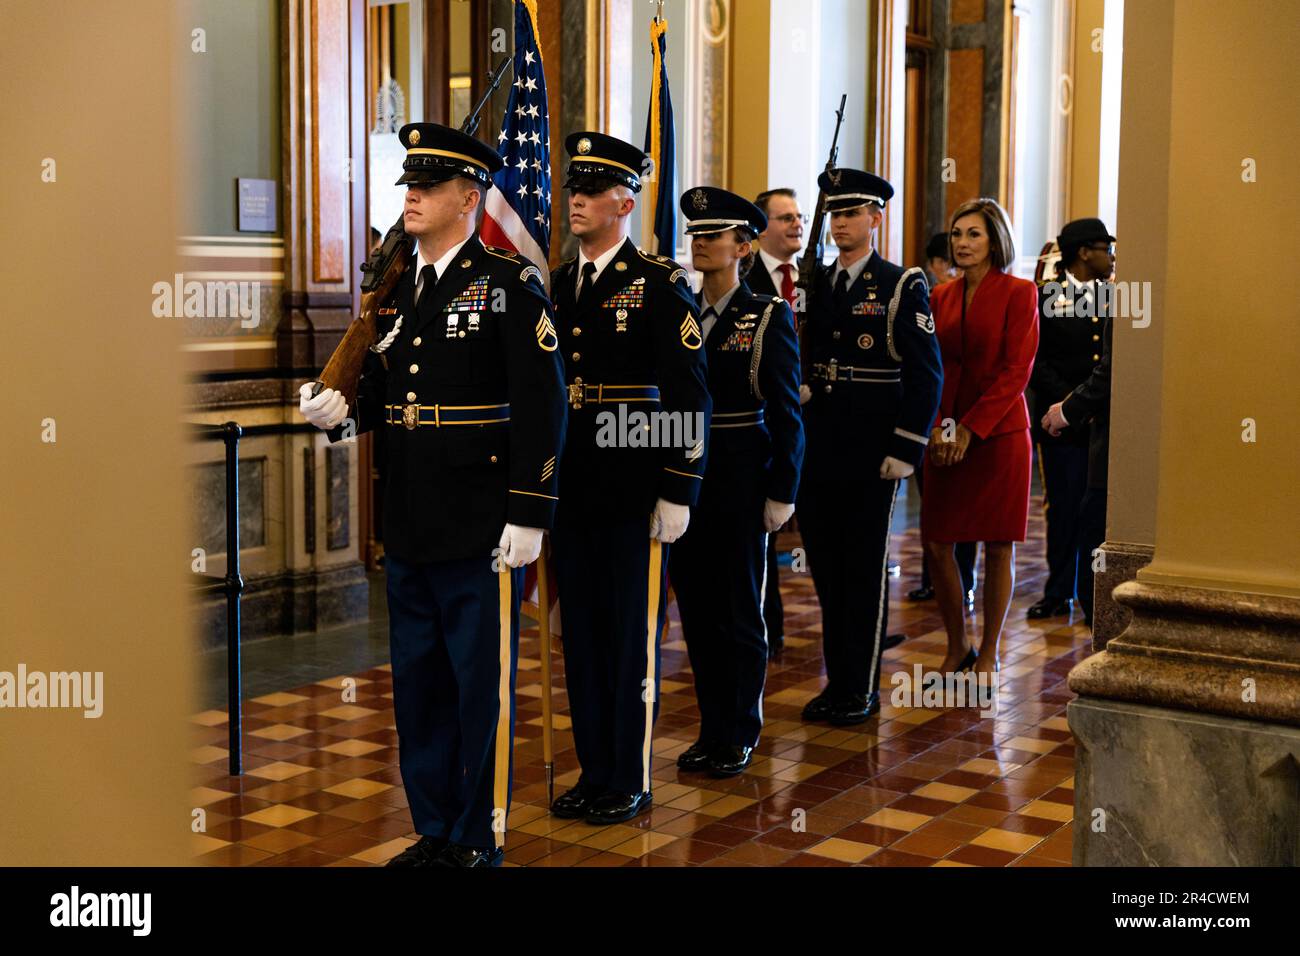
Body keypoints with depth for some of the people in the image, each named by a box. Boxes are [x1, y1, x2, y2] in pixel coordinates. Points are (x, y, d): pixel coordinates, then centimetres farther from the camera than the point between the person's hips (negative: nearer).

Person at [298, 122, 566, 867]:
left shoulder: (510, 284, -8)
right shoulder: (396, 291, 14)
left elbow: (543, 406, -13)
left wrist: (529, 516, -17)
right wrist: (343, 415, -4)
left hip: (481, 529, -7)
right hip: (408, 528, 7)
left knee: (481, 686, 3)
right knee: (418, 685, 15)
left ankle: (480, 841, 17)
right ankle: (433, 831, 29)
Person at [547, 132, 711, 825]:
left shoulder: (660, 285, -7)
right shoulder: (556, 285, 11)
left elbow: (690, 397, -11)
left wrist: (678, 492, -14)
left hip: (633, 491, -6)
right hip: (568, 488, 6)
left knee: (631, 636, 3)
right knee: (579, 631, 12)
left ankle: (629, 781, 16)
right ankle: (593, 772, 25)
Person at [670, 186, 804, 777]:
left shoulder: (768, 317, -5)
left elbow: (786, 413, -6)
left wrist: (781, 492, -11)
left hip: (739, 479, -4)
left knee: (739, 611, 5)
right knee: (696, 608, 10)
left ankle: (739, 735, 17)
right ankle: (711, 729, 22)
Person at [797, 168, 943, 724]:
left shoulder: (903, 287, -3)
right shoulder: (814, 285, 12)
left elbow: (925, 376, -7)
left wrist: (906, 450, -12)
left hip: (872, 455, -5)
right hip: (817, 451, 5)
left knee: (867, 570, 3)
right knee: (826, 568, 10)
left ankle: (863, 688, 13)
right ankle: (837, 681, 22)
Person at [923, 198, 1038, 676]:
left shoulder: (1019, 293, -4)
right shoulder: (941, 296, 10)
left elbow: (1015, 371, -10)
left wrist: (970, 429, -15)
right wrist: (937, 426, -7)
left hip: (998, 433, -4)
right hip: (946, 437, 5)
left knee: (998, 547, 3)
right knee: (936, 543, 2)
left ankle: (988, 654, 15)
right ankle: (956, 647, 17)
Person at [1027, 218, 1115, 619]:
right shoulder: (1045, 297, 1)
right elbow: (1034, 360, -3)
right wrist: (1066, 400, -12)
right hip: (1063, 422, -2)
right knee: (1064, 507, 2)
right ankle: (1059, 594, 14)